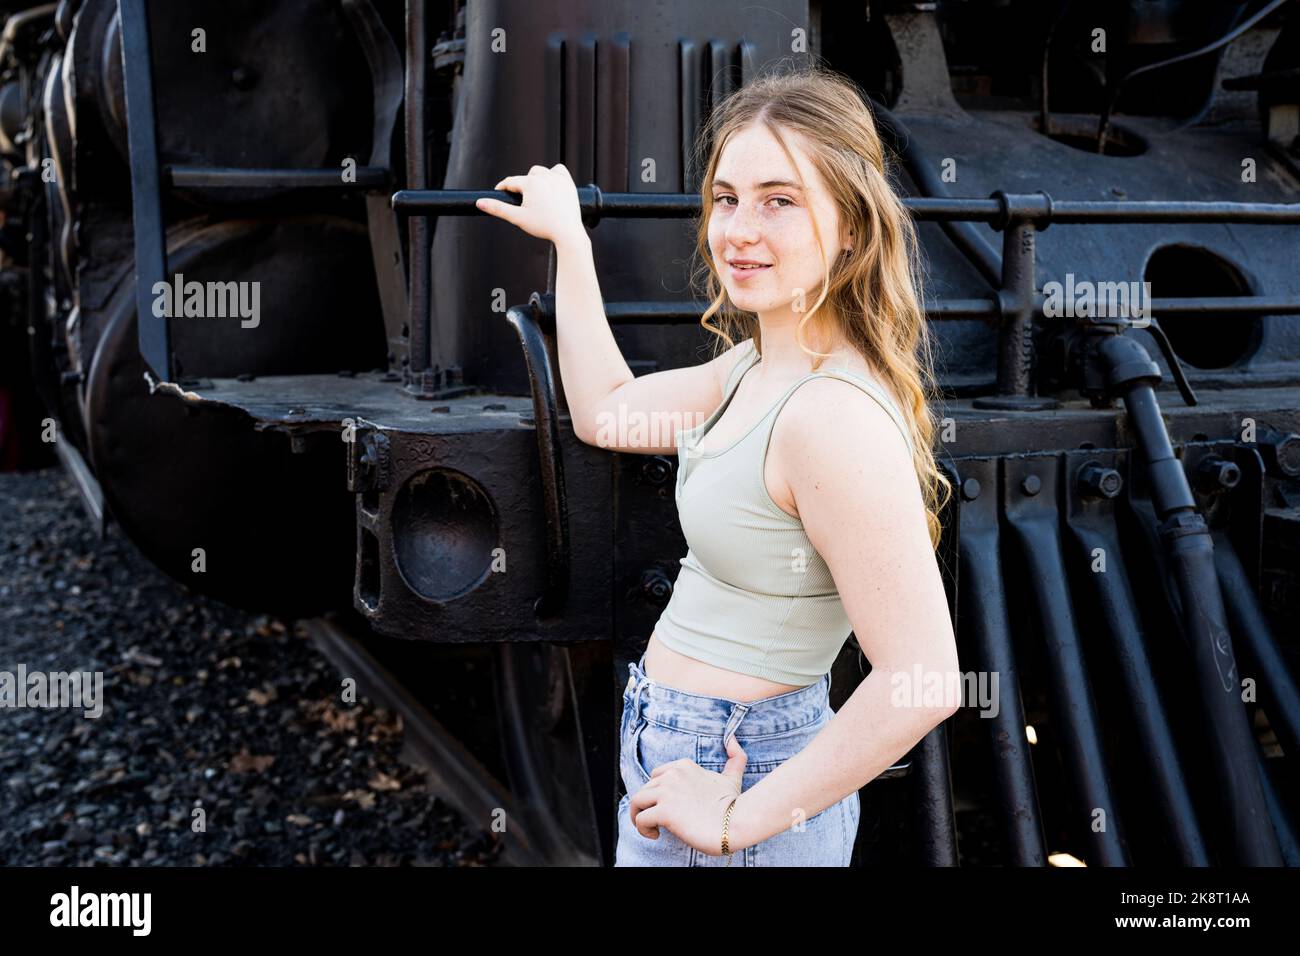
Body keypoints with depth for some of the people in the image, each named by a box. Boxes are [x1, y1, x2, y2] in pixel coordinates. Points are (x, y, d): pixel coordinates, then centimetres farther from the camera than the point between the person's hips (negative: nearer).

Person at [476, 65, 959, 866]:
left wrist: (744, 818, -21)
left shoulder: (834, 415, -25)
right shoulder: (755, 367, 3)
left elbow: (923, 680, -29)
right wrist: (569, 236, 21)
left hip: (736, 777, -9)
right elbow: (606, 413, 18)